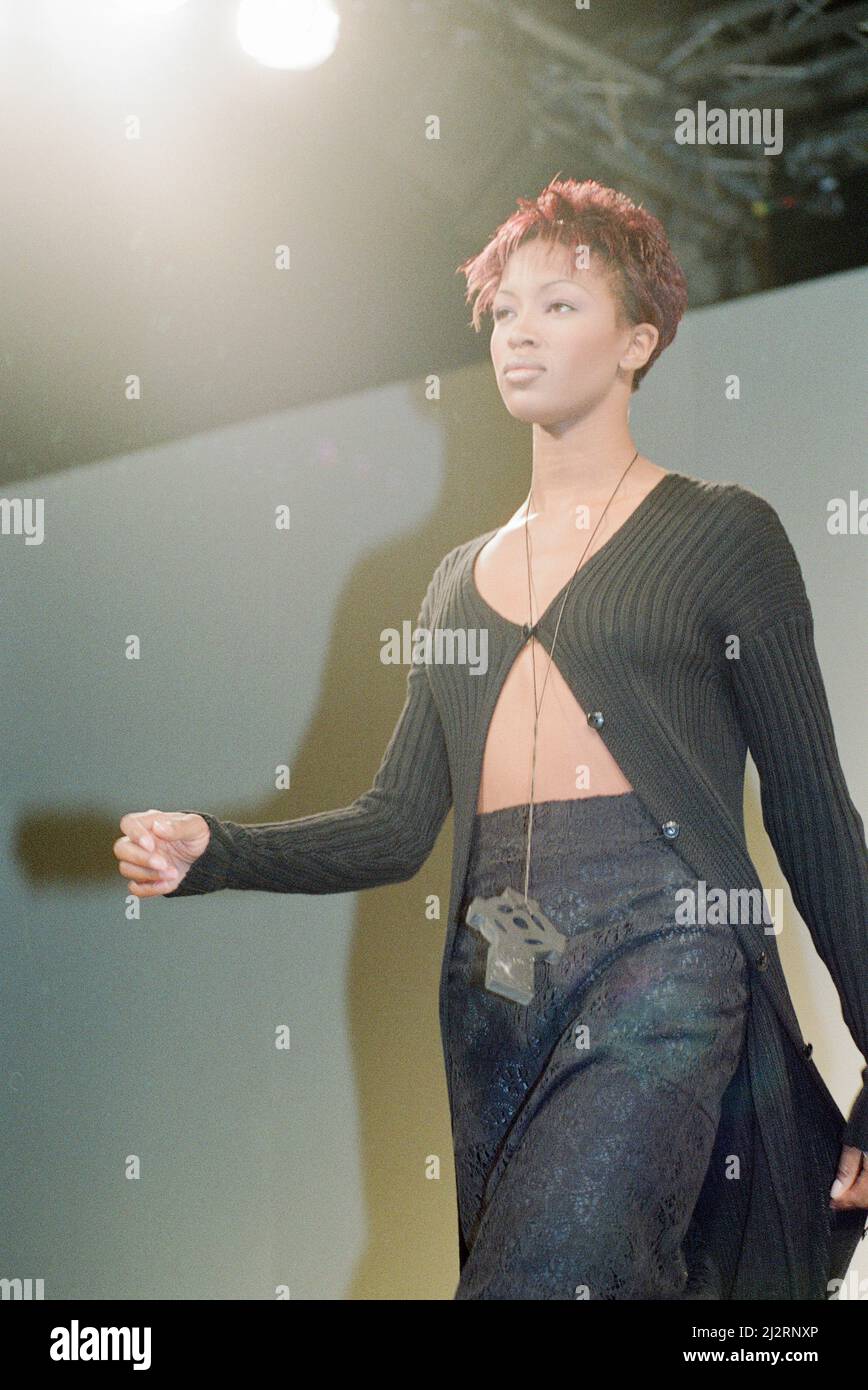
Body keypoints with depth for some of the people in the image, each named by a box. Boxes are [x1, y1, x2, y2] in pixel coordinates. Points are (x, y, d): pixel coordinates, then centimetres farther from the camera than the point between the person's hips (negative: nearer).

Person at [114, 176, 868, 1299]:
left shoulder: (719, 532, 5)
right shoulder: (463, 577, 19)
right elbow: (399, 825, 14)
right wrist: (210, 853, -2)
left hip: (658, 958, -5)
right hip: (498, 985, 5)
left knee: (537, 1278, -20)